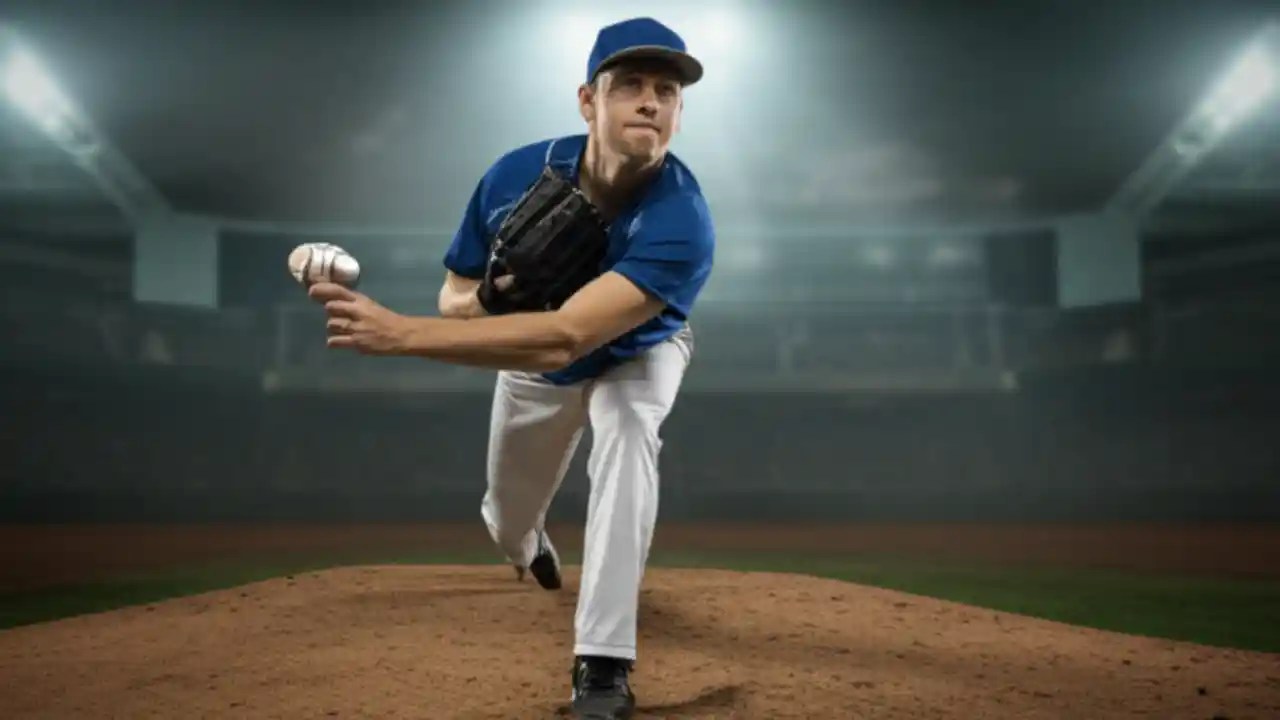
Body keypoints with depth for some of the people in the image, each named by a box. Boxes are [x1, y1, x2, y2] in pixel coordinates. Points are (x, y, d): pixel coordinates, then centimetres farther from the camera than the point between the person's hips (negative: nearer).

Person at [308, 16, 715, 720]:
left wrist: (398, 332, -58)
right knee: (506, 523, 19)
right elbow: (454, 300, -16)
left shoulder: (681, 220, -43)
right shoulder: (515, 177, -31)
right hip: (531, 362, 3)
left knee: (626, 425, -38)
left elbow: (562, 340, -52)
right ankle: (532, 547, 62)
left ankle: (603, 663, -30)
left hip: (637, 353, -3)